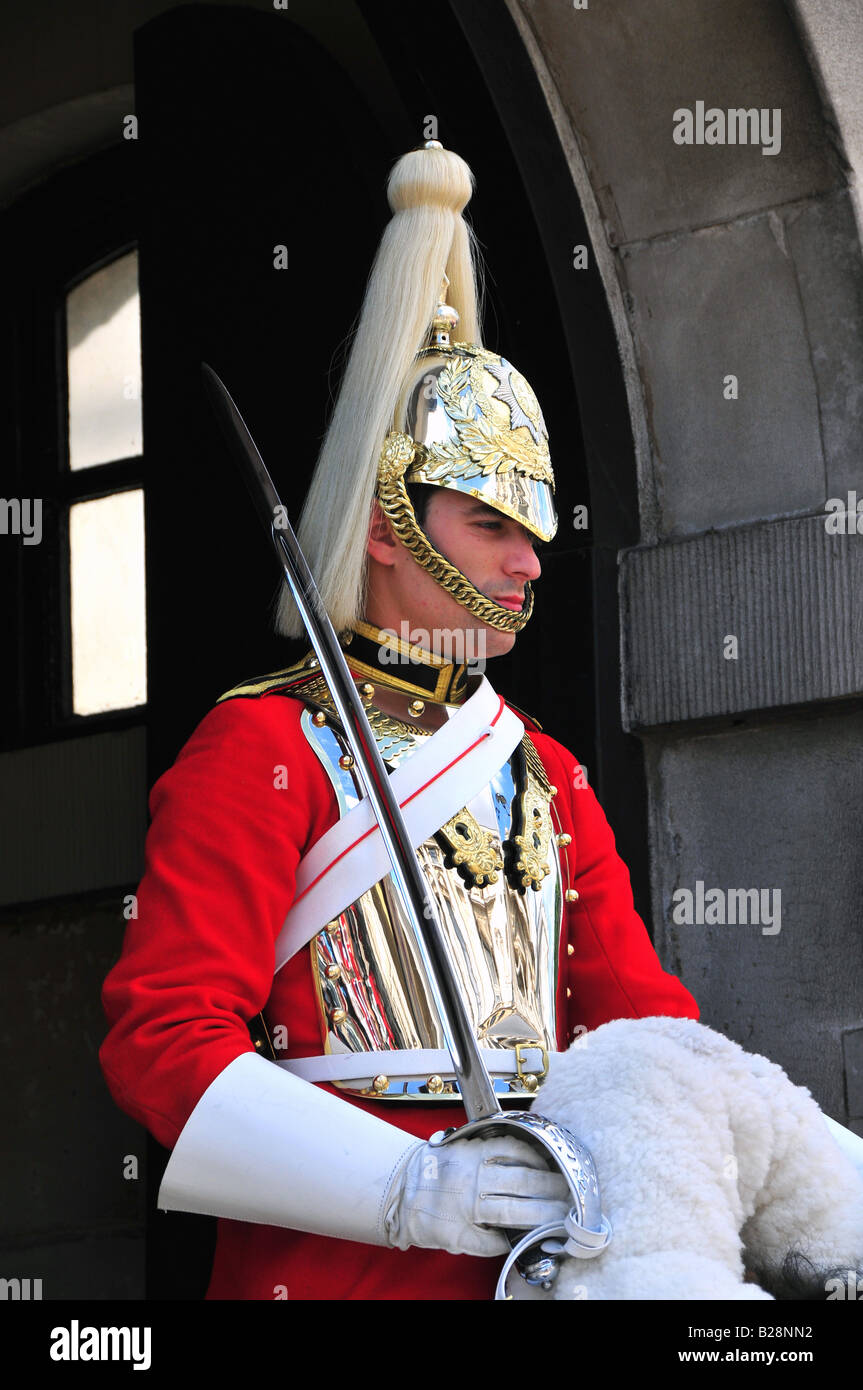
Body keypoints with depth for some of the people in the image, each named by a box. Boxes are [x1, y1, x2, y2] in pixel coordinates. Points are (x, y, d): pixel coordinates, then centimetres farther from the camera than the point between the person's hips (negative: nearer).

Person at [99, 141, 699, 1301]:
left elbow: (640, 1010, 12)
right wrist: (404, 1190, -23)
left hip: (533, 1251, 6)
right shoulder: (262, 752, -3)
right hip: (330, 1263, -6)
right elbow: (160, 1033, -12)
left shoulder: (548, 779, 18)